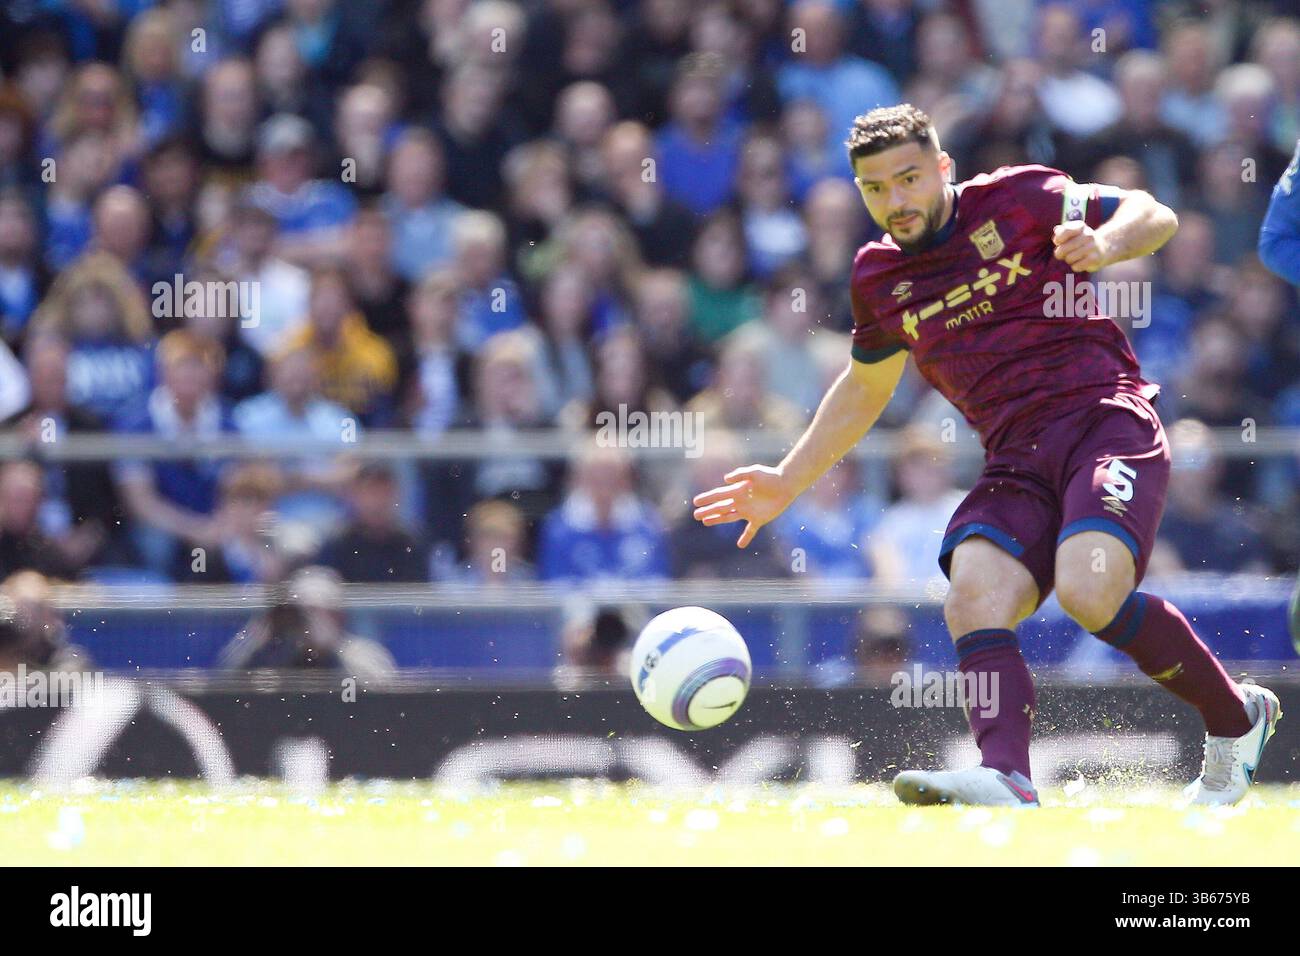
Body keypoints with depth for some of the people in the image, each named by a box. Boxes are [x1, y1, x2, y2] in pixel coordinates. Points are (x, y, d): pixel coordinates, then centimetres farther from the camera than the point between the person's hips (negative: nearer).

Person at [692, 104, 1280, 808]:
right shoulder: (879, 277, 18)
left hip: (1106, 423, -5)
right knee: (974, 601, -25)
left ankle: (1235, 717, -6)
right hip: (1015, 462, 5)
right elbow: (863, 390, 34)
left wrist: (1102, 244, -14)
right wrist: (786, 483, 30)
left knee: (1090, 590, -29)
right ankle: (1006, 781, -45)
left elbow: (1155, 217, 8)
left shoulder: (1017, 198, 4)